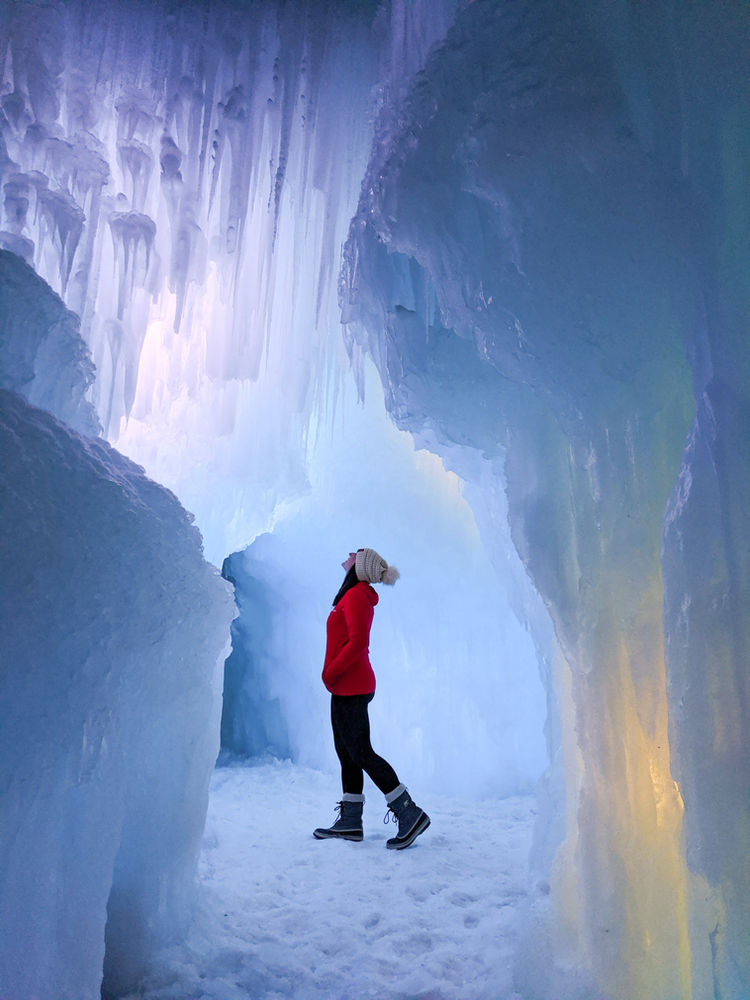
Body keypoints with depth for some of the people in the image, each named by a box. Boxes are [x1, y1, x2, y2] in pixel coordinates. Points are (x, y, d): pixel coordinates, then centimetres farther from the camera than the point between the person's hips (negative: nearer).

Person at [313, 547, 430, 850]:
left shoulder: (357, 595, -14)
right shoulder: (355, 595, 16)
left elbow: (358, 642, -23)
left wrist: (330, 672, -15)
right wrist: (333, 675, 14)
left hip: (350, 687, -10)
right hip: (347, 686, 10)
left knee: (360, 752, -7)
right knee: (346, 751, 12)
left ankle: (410, 813, -3)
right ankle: (350, 821, 20)